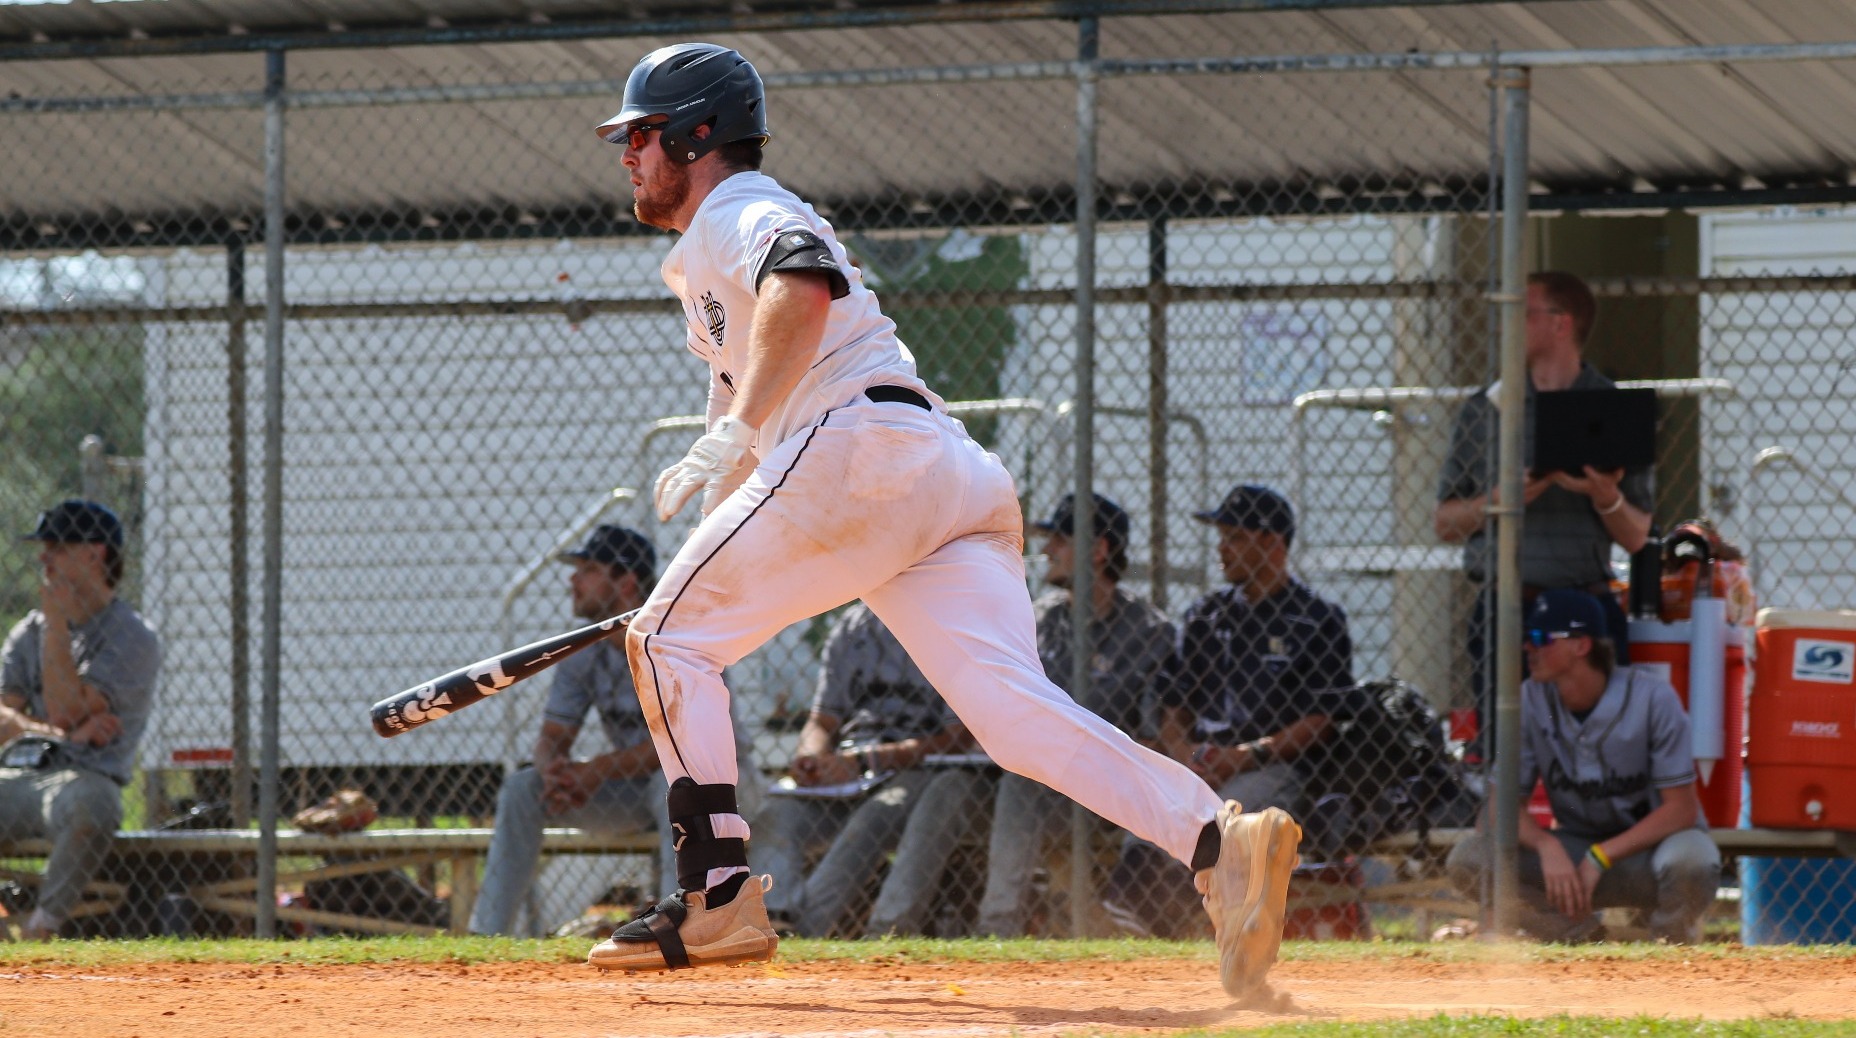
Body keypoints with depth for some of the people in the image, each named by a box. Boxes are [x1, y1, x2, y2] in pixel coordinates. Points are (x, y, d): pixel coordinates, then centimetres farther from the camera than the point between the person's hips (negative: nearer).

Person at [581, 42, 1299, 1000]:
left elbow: (802, 285, -19)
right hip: (958, 482, 9)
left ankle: (718, 896, -4)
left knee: (670, 637, 4)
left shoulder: (737, 213, 4)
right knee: (1016, 713, -10)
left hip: (859, 452, -9)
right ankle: (1216, 840, -32)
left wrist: (736, 434, -28)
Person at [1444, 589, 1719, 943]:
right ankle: (1583, 940, -4)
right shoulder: (1531, 701, -8)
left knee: (1689, 858, -40)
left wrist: (1599, 858, -28)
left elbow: (1681, 809, -19)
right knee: (1467, 860, -21)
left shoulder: (1652, 698, -18)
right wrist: (1547, 846, -30)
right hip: (1577, 848, 3)